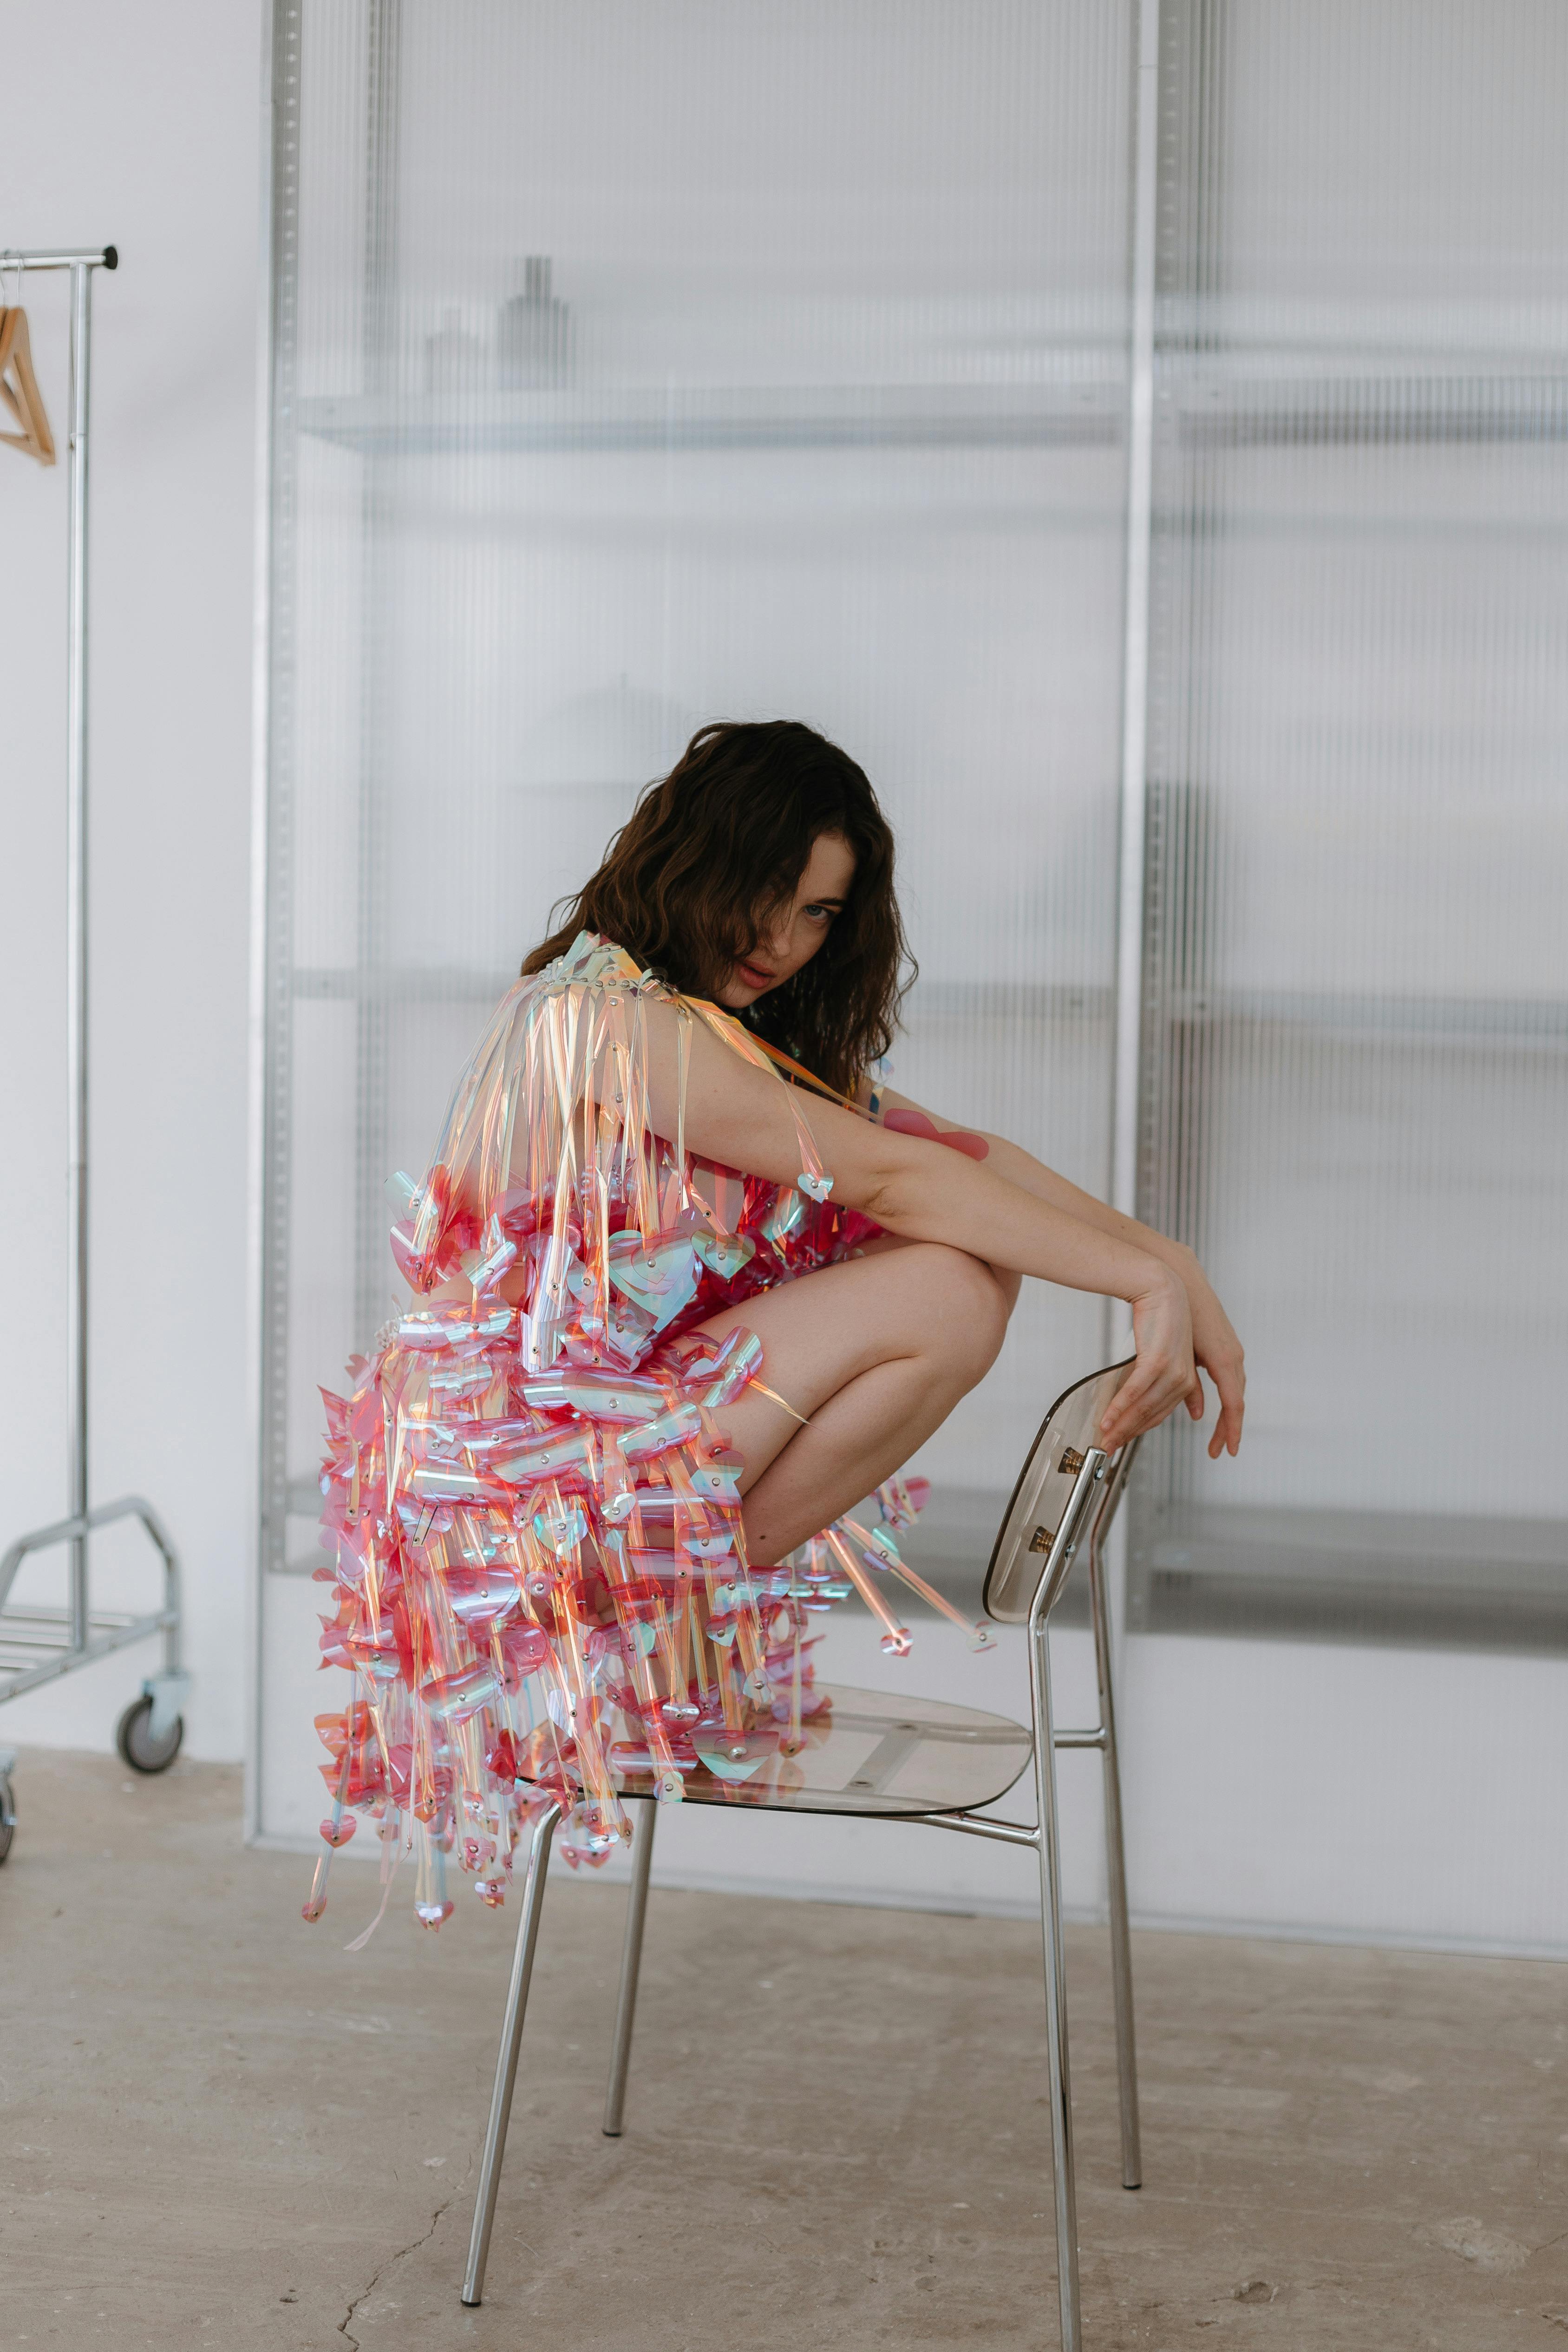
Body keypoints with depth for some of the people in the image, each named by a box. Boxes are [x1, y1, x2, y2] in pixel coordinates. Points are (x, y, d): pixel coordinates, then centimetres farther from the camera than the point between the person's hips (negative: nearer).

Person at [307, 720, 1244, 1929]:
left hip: (623, 1407, 9)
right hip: (514, 1457, -9)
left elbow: (947, 1147, 4)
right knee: (949, 1297, -19)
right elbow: (887, 1178, -21)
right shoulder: (606, 1014, -18)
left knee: (979, 1248, 0)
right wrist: (1152, 1280, -19)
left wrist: (1172, 1264, -8)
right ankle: (688, 1632, -6)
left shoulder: (753, 1032, 12)